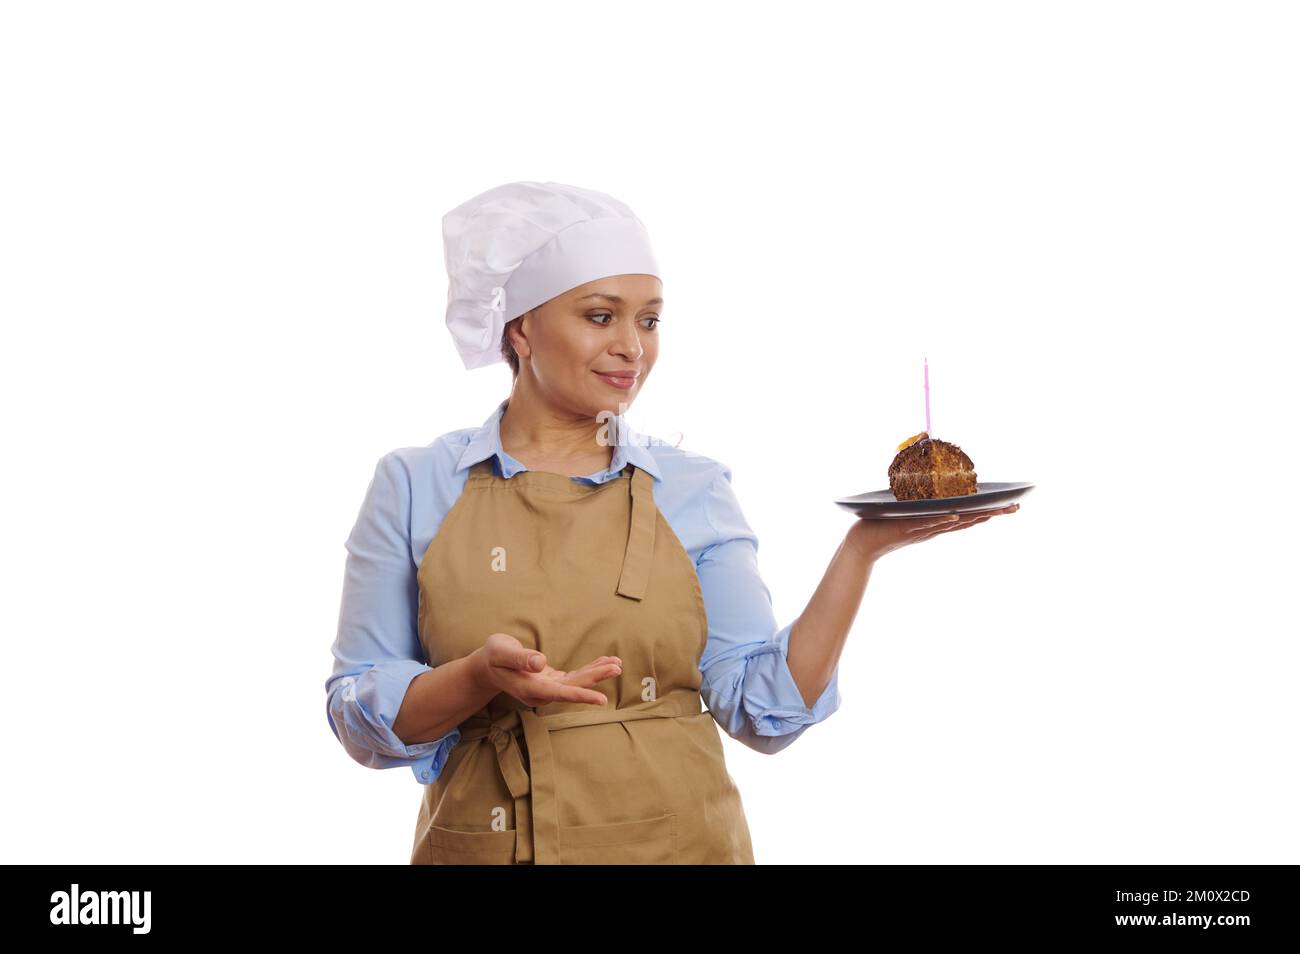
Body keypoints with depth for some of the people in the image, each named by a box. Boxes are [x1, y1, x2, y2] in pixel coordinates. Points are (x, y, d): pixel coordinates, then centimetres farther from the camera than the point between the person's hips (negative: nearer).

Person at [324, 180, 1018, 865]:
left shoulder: (694, 491, 1)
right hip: (484, 845, -1)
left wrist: (860, 551, -13)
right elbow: (358, 715, -3)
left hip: (676, 843, 1)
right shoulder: (414, 486, -2)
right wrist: (483, 676, -20)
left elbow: (765, 710, -4)